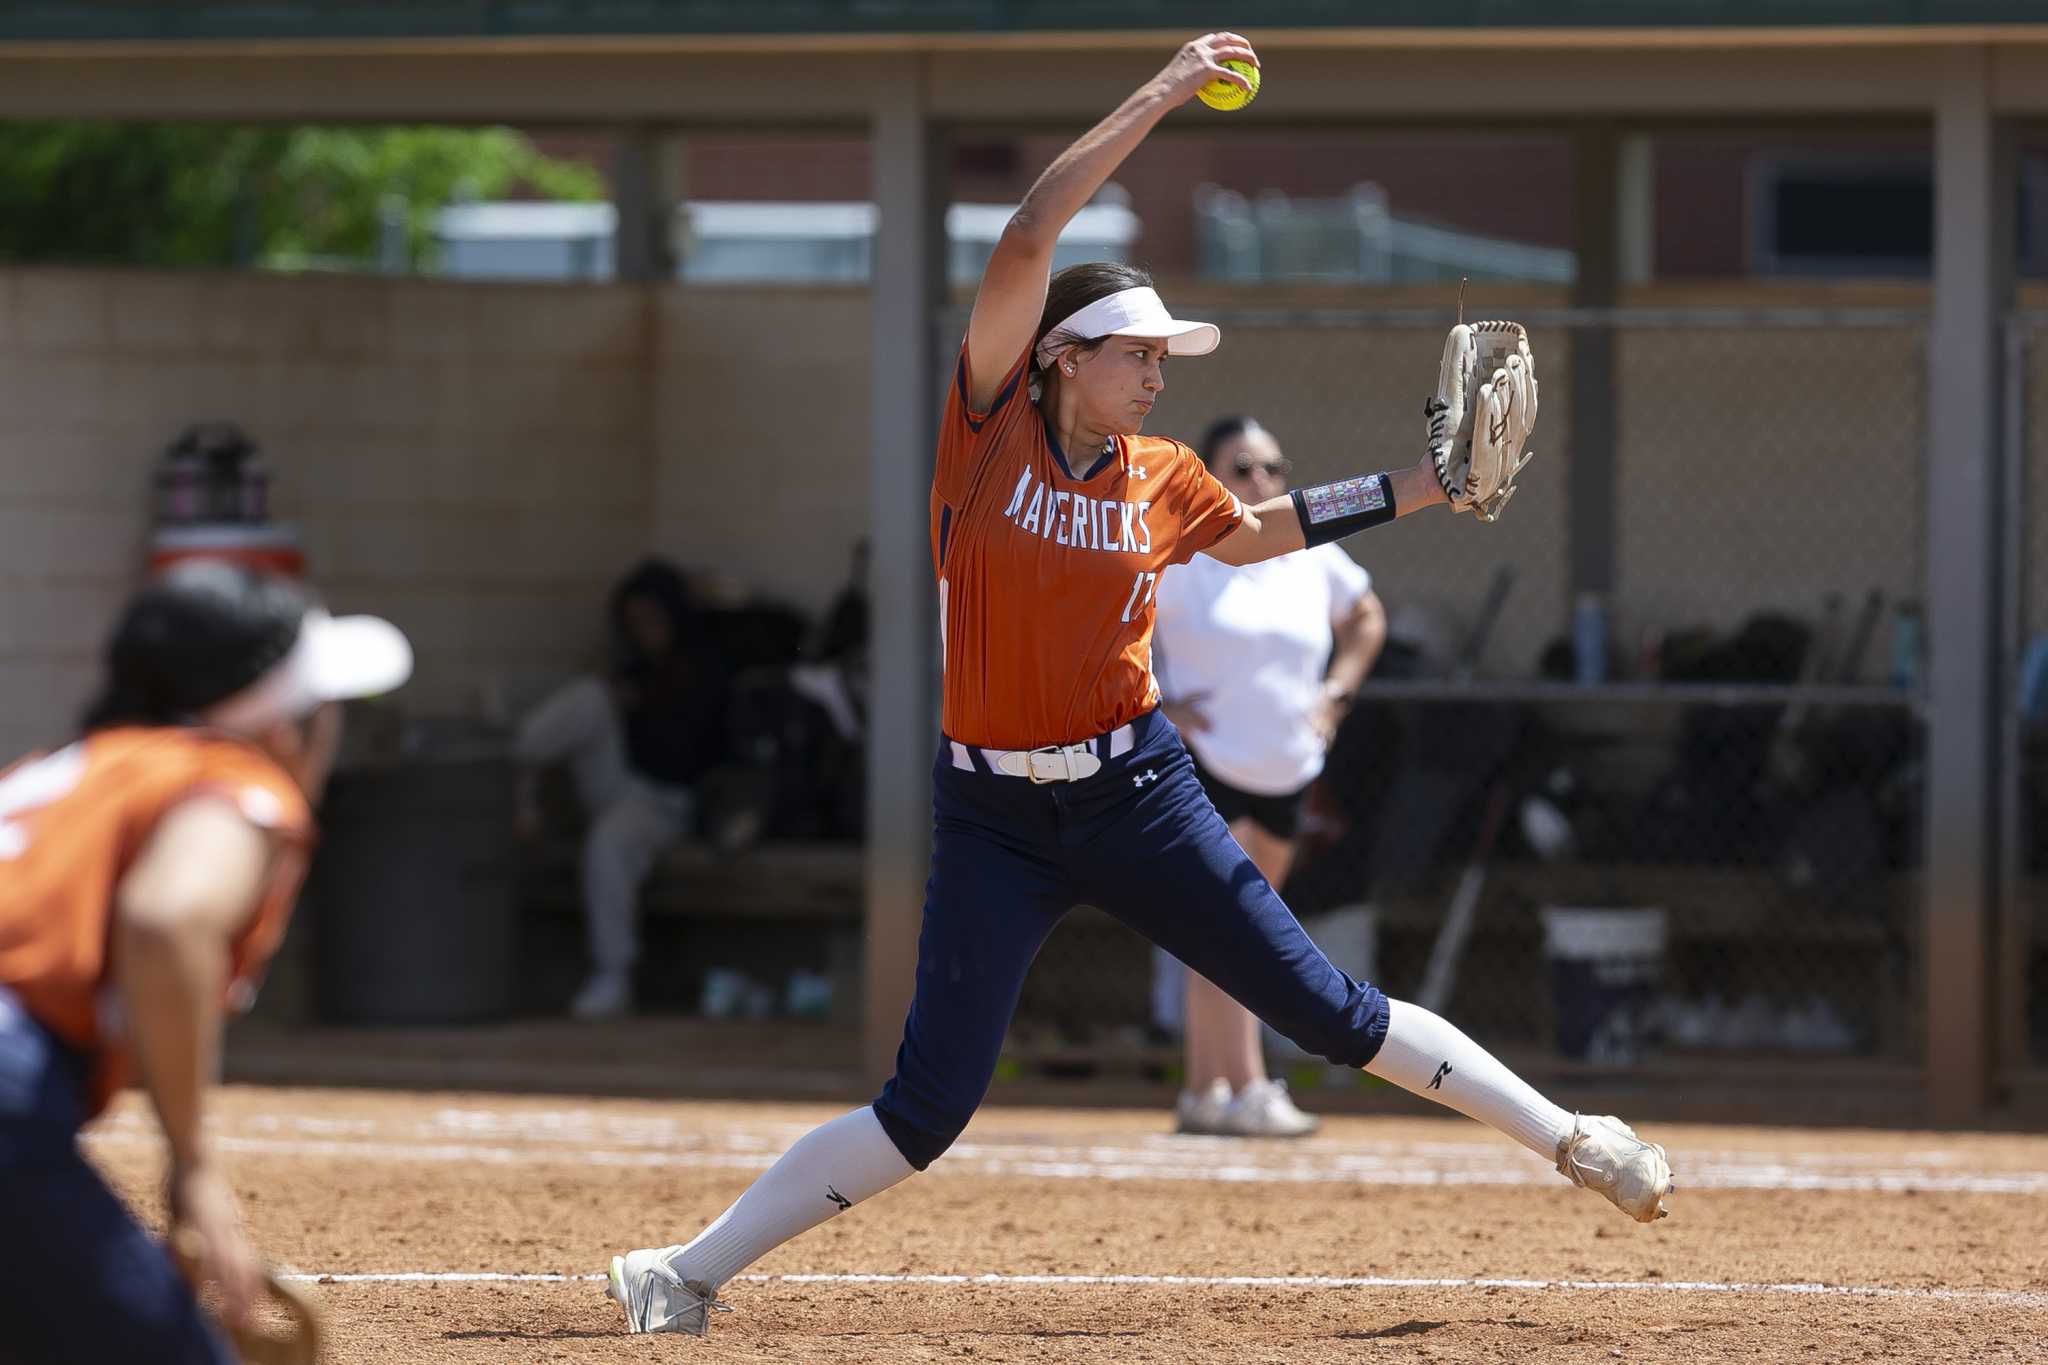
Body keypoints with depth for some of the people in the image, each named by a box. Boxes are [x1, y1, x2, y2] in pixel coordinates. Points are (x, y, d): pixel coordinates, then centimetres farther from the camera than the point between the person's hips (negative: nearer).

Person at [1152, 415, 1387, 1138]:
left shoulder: (1311, 555, 6)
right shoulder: (1178, 556, -10)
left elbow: (1366, 618, 24)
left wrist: (1333, 695, 10)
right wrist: (1156, 704, -16)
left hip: (1285, 772, 6)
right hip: (1199, 770, -6)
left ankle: (1204, 1090, 19)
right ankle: (1244, 1091, -20)